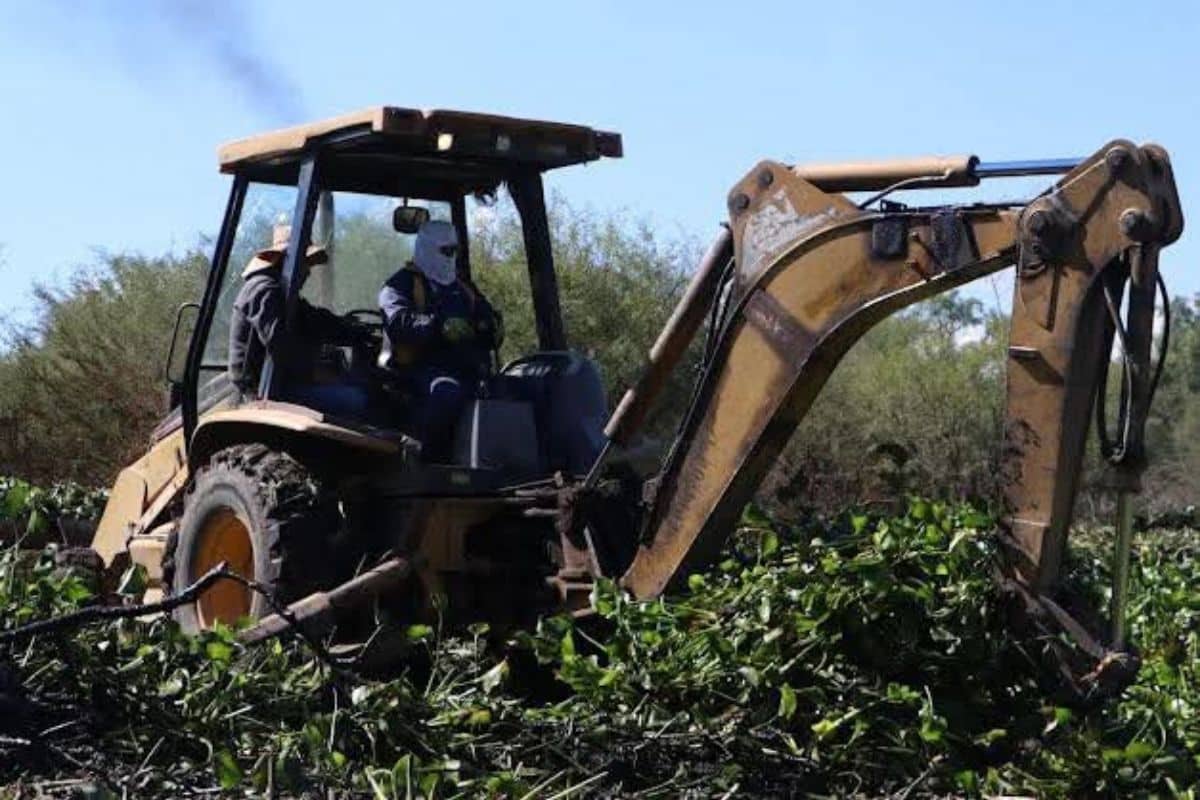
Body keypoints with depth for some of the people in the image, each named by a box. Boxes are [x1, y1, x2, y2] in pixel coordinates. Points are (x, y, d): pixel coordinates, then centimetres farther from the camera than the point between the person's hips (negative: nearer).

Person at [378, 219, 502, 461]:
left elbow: (490, 319, 26)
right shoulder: (402, 285, 8)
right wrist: (440, 326, -29)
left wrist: (492, 328, -1)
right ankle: (430, 461, -28)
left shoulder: (463, 289, 29)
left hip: (468, 369, 6)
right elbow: (399, 322, -12)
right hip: (422, 366, -6)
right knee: (447, 393, -39)